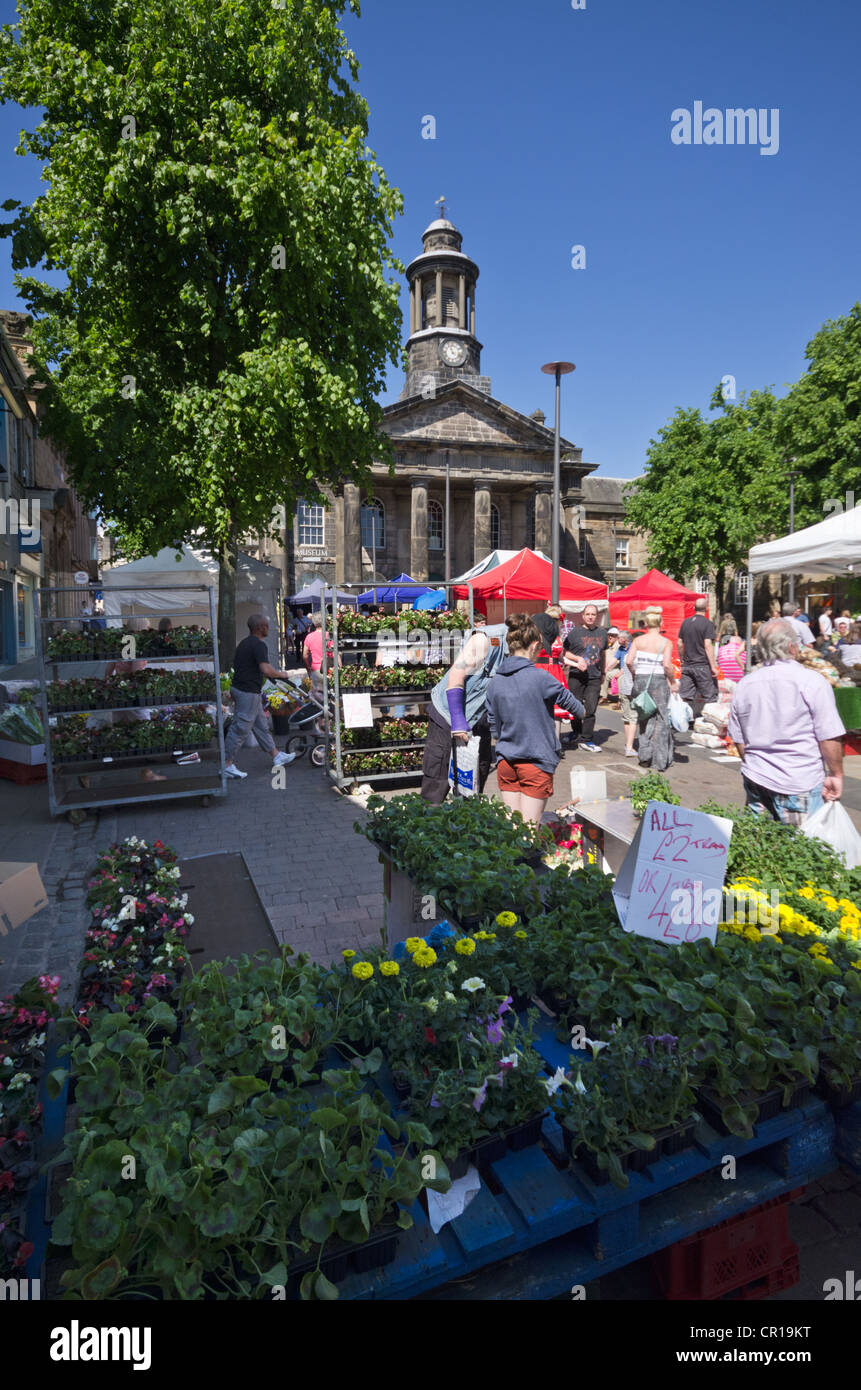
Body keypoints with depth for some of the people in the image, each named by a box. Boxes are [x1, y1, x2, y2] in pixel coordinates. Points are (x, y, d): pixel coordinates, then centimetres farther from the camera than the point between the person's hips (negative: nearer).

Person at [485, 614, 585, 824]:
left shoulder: (494, 682, 1)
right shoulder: (540, 677, -14)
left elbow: (494, 729, 9)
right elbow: (568, 700, 3)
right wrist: (581, 713, 25)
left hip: (505, 763, 5)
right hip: (536, 763, -5)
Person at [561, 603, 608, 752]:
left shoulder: (602, 633, 12)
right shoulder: (575, 632, 1)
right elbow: (564, 652, 2)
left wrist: (602, 673, 24)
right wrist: (578, 659, -12)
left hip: (594, 678, 2)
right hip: (576, 676, -2)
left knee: (590, 709, -4)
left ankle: (587, 740, 0)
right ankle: (576, 735, 18)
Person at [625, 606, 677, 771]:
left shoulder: (638, 640, 2)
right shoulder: (666, 642, -5)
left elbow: (629, 661, -7)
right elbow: (667, 665, -15)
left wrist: (635, 675, 10)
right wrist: (673, 682, -1)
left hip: (641, 680, 3)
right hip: (659, 680, -2)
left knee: (644, 718, 15)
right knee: (660, 720, 5)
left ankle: (645, 757, 16)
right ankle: (660, 762, 6)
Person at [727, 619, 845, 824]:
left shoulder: (744, 685, 3)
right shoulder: (811, 681, -11)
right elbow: (829, 737, -11)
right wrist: (836, 774, 1)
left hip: (755, 781, 5)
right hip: (799, 785, -4)